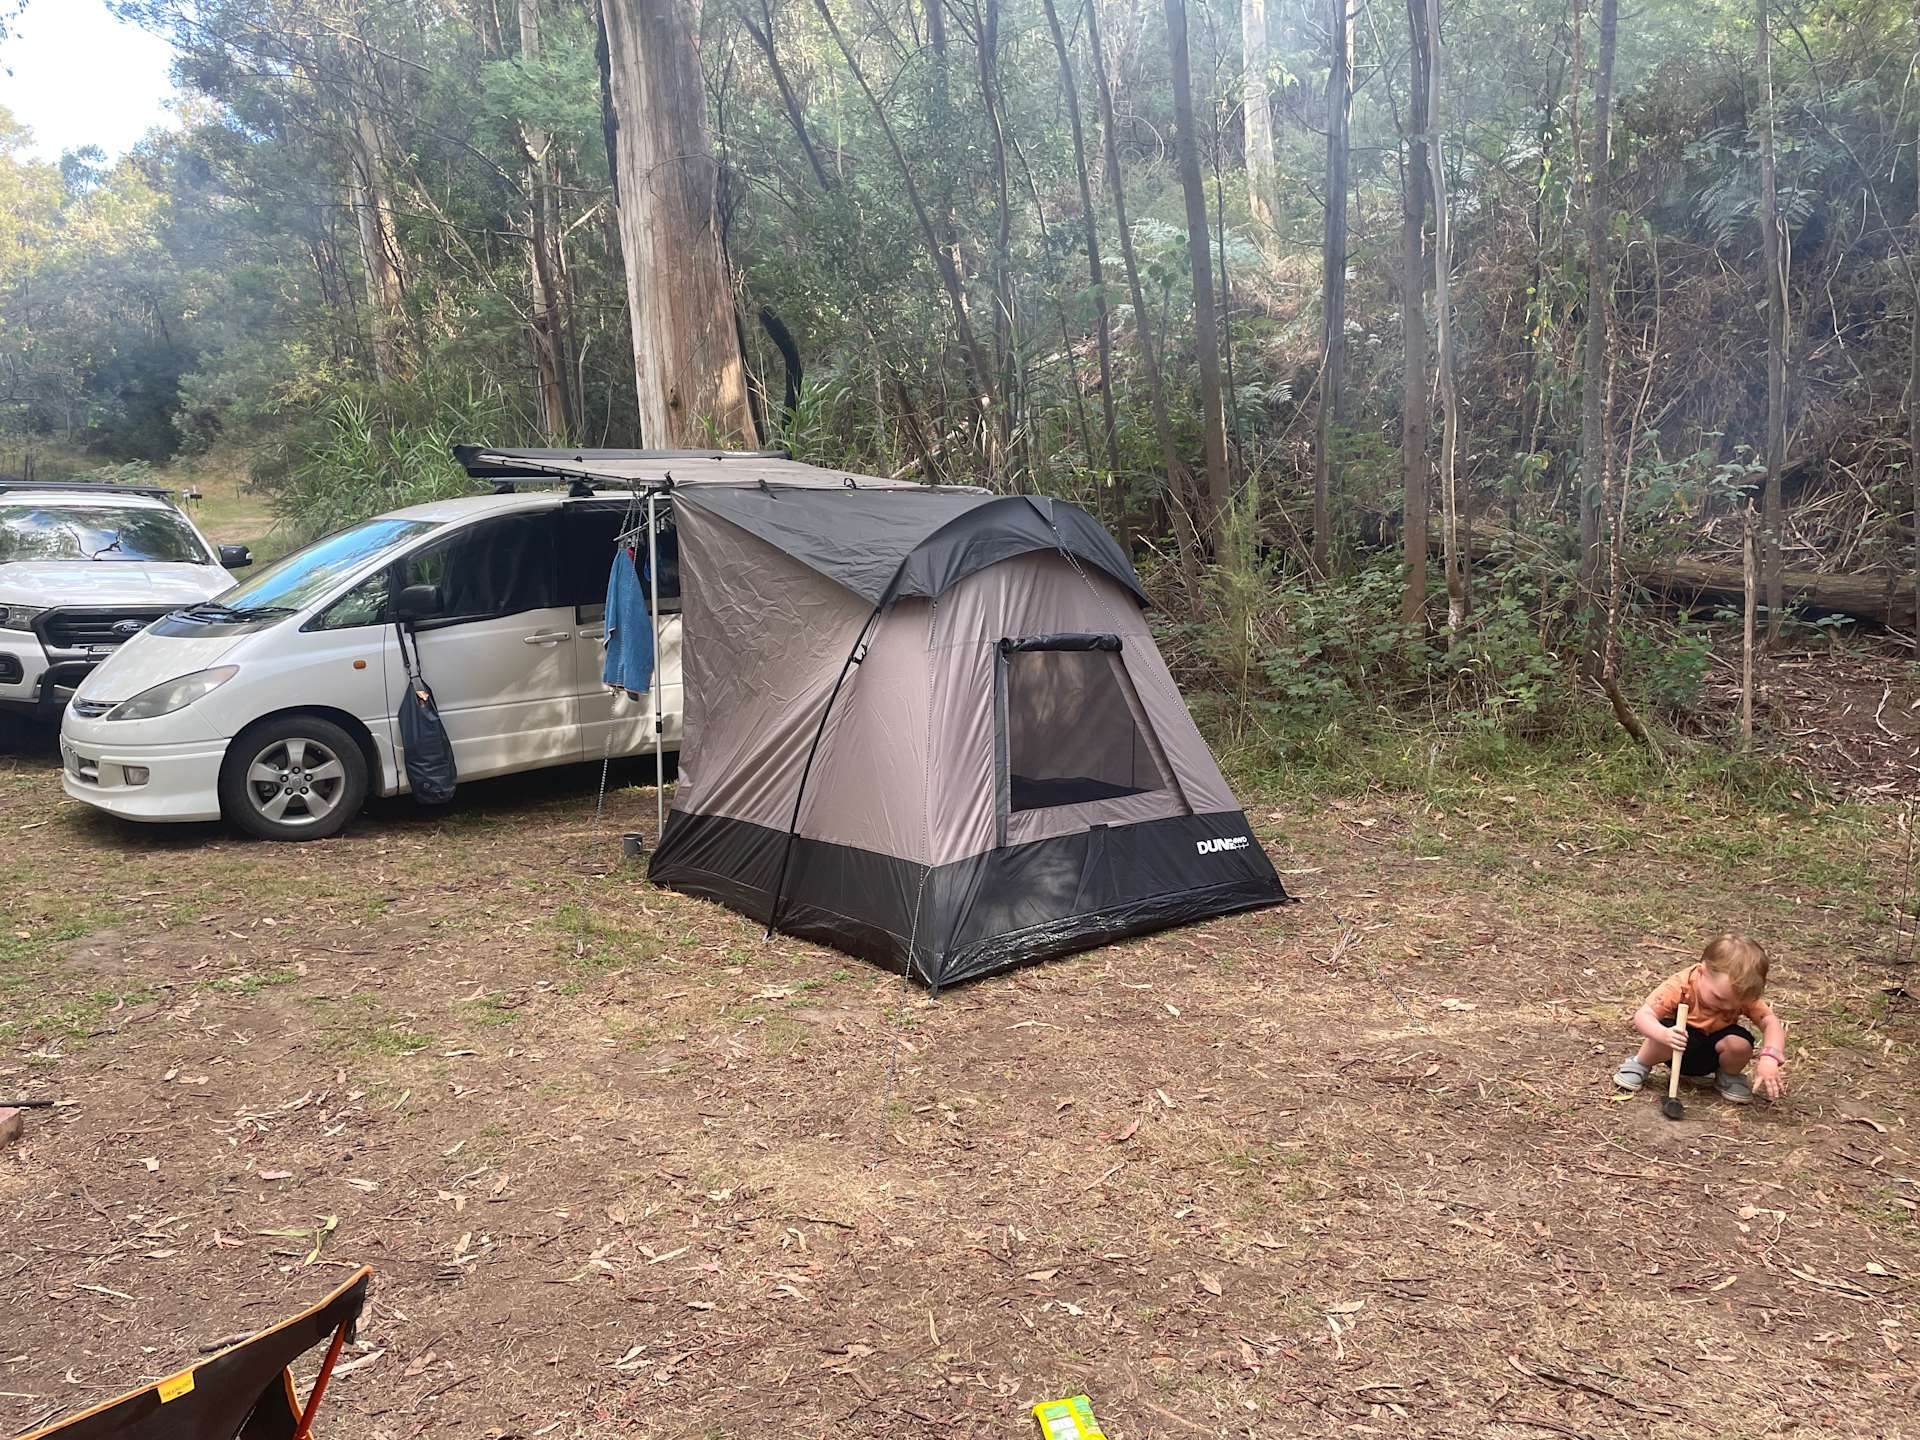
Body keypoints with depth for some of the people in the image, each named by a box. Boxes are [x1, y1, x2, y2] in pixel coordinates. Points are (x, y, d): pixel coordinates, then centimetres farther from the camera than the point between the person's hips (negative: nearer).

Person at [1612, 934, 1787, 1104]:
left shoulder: (1745, 995, -19)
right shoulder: (1679, 986, -29)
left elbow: (1771, 1022, -22)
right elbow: (1643, 1015, -32)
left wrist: (1770, 1058, -41)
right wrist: (1664, 1034, -54)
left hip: (1712, 1056, 3)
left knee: (1741, 1043, -29)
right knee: (1666, 1039, -37)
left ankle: (1729, 1076, 5)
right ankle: (1641, 1064, -4)